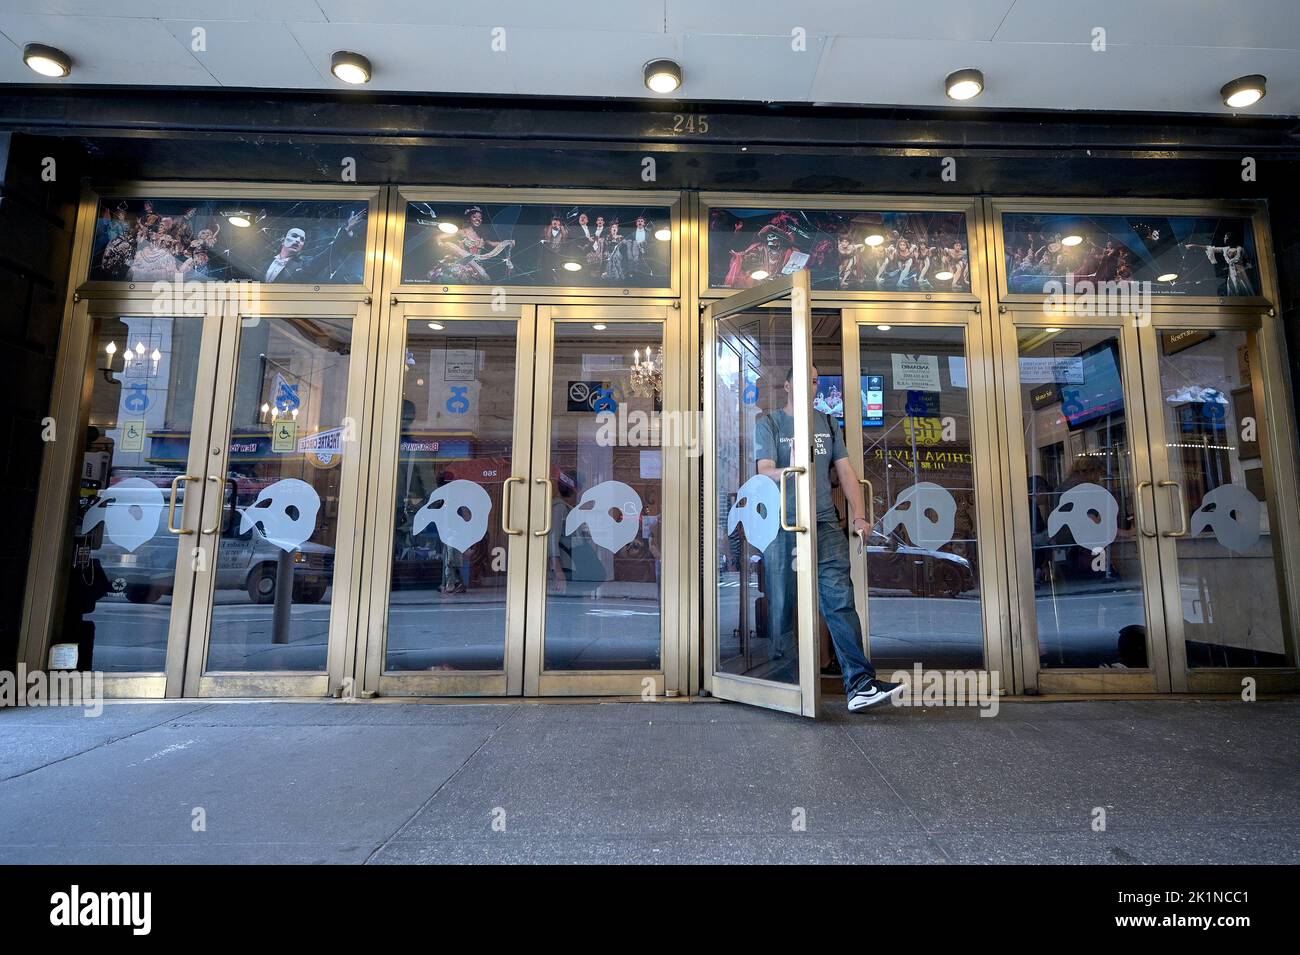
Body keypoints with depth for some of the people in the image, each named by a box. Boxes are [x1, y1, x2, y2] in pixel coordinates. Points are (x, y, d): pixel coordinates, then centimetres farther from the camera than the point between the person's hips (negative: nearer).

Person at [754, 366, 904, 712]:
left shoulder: (827, 424, 19)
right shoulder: (768, 424, 8)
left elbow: (846, 472, 13)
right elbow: (765, 472, -5)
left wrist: (858, 515, 1)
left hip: (825, 523, 3)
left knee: (839, 597, -9)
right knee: (782, 602, 2)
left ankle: (860, 683, -12)